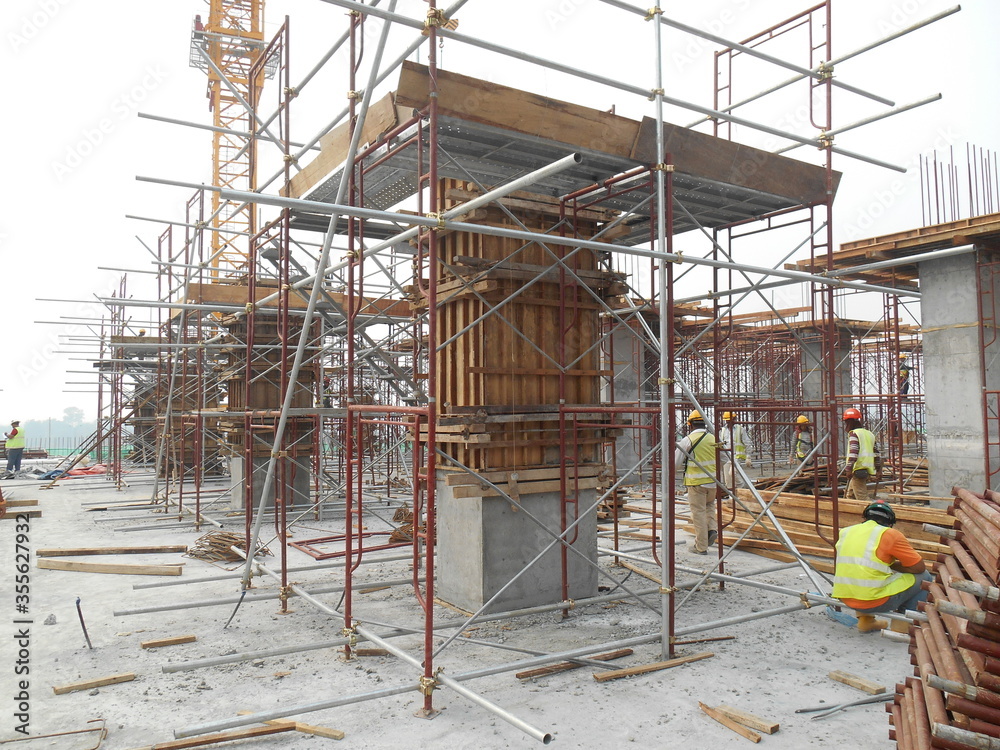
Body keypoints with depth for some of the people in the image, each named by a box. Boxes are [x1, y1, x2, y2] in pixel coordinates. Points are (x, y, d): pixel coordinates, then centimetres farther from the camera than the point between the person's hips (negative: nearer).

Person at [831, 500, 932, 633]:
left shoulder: (845, 532, 11)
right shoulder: (890, 534, -4)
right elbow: (919, 567, -1)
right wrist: (892, 565, 14)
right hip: (875, 601, -5)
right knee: (924, 577, 14)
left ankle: (865, 619, 26)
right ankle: (902, 623, 12)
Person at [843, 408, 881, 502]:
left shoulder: (853, 434, -7)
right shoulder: (869, 434, 18)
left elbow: (853, 453, -18)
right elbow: (877, 453, 18)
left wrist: (849, 469, -20)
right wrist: (878, 470, 20)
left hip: (858, 469, -9)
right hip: (869, 470, 9)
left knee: (862, 498, -9)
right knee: (850, 494, 19)